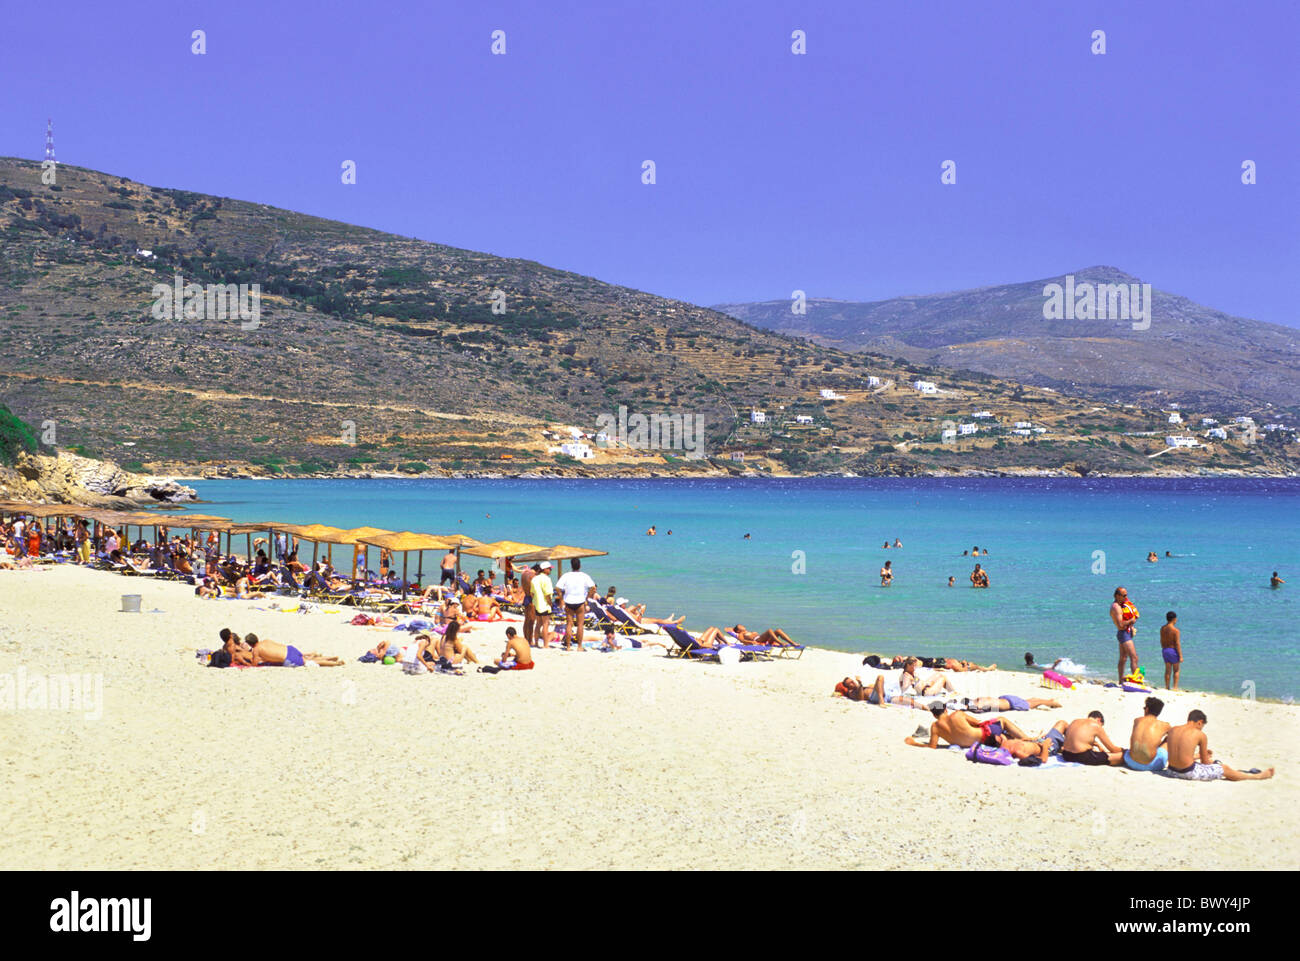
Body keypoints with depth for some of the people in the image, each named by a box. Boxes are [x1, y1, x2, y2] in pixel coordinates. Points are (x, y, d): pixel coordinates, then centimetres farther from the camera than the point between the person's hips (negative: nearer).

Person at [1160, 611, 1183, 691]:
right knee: (1177, 670, 8)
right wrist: (1180, 656, -13)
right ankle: (1175, 687, 6)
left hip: (1165, 650, 6)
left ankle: (1167, 687, 16)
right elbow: (1177, 644, -17)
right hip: (1173, 650, -6)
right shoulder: (1175, 630, -17)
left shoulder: (1162, 629, 3)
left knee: (1168, 670, 13)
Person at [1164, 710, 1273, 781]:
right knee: (1225, 769, 14)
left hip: (1172, 771, 6)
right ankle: (1258, 776, 29)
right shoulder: (1200, 735, -7)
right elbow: (1204, 762, 2)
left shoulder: (1172, 730, 7)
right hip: (1189, 773, -6)